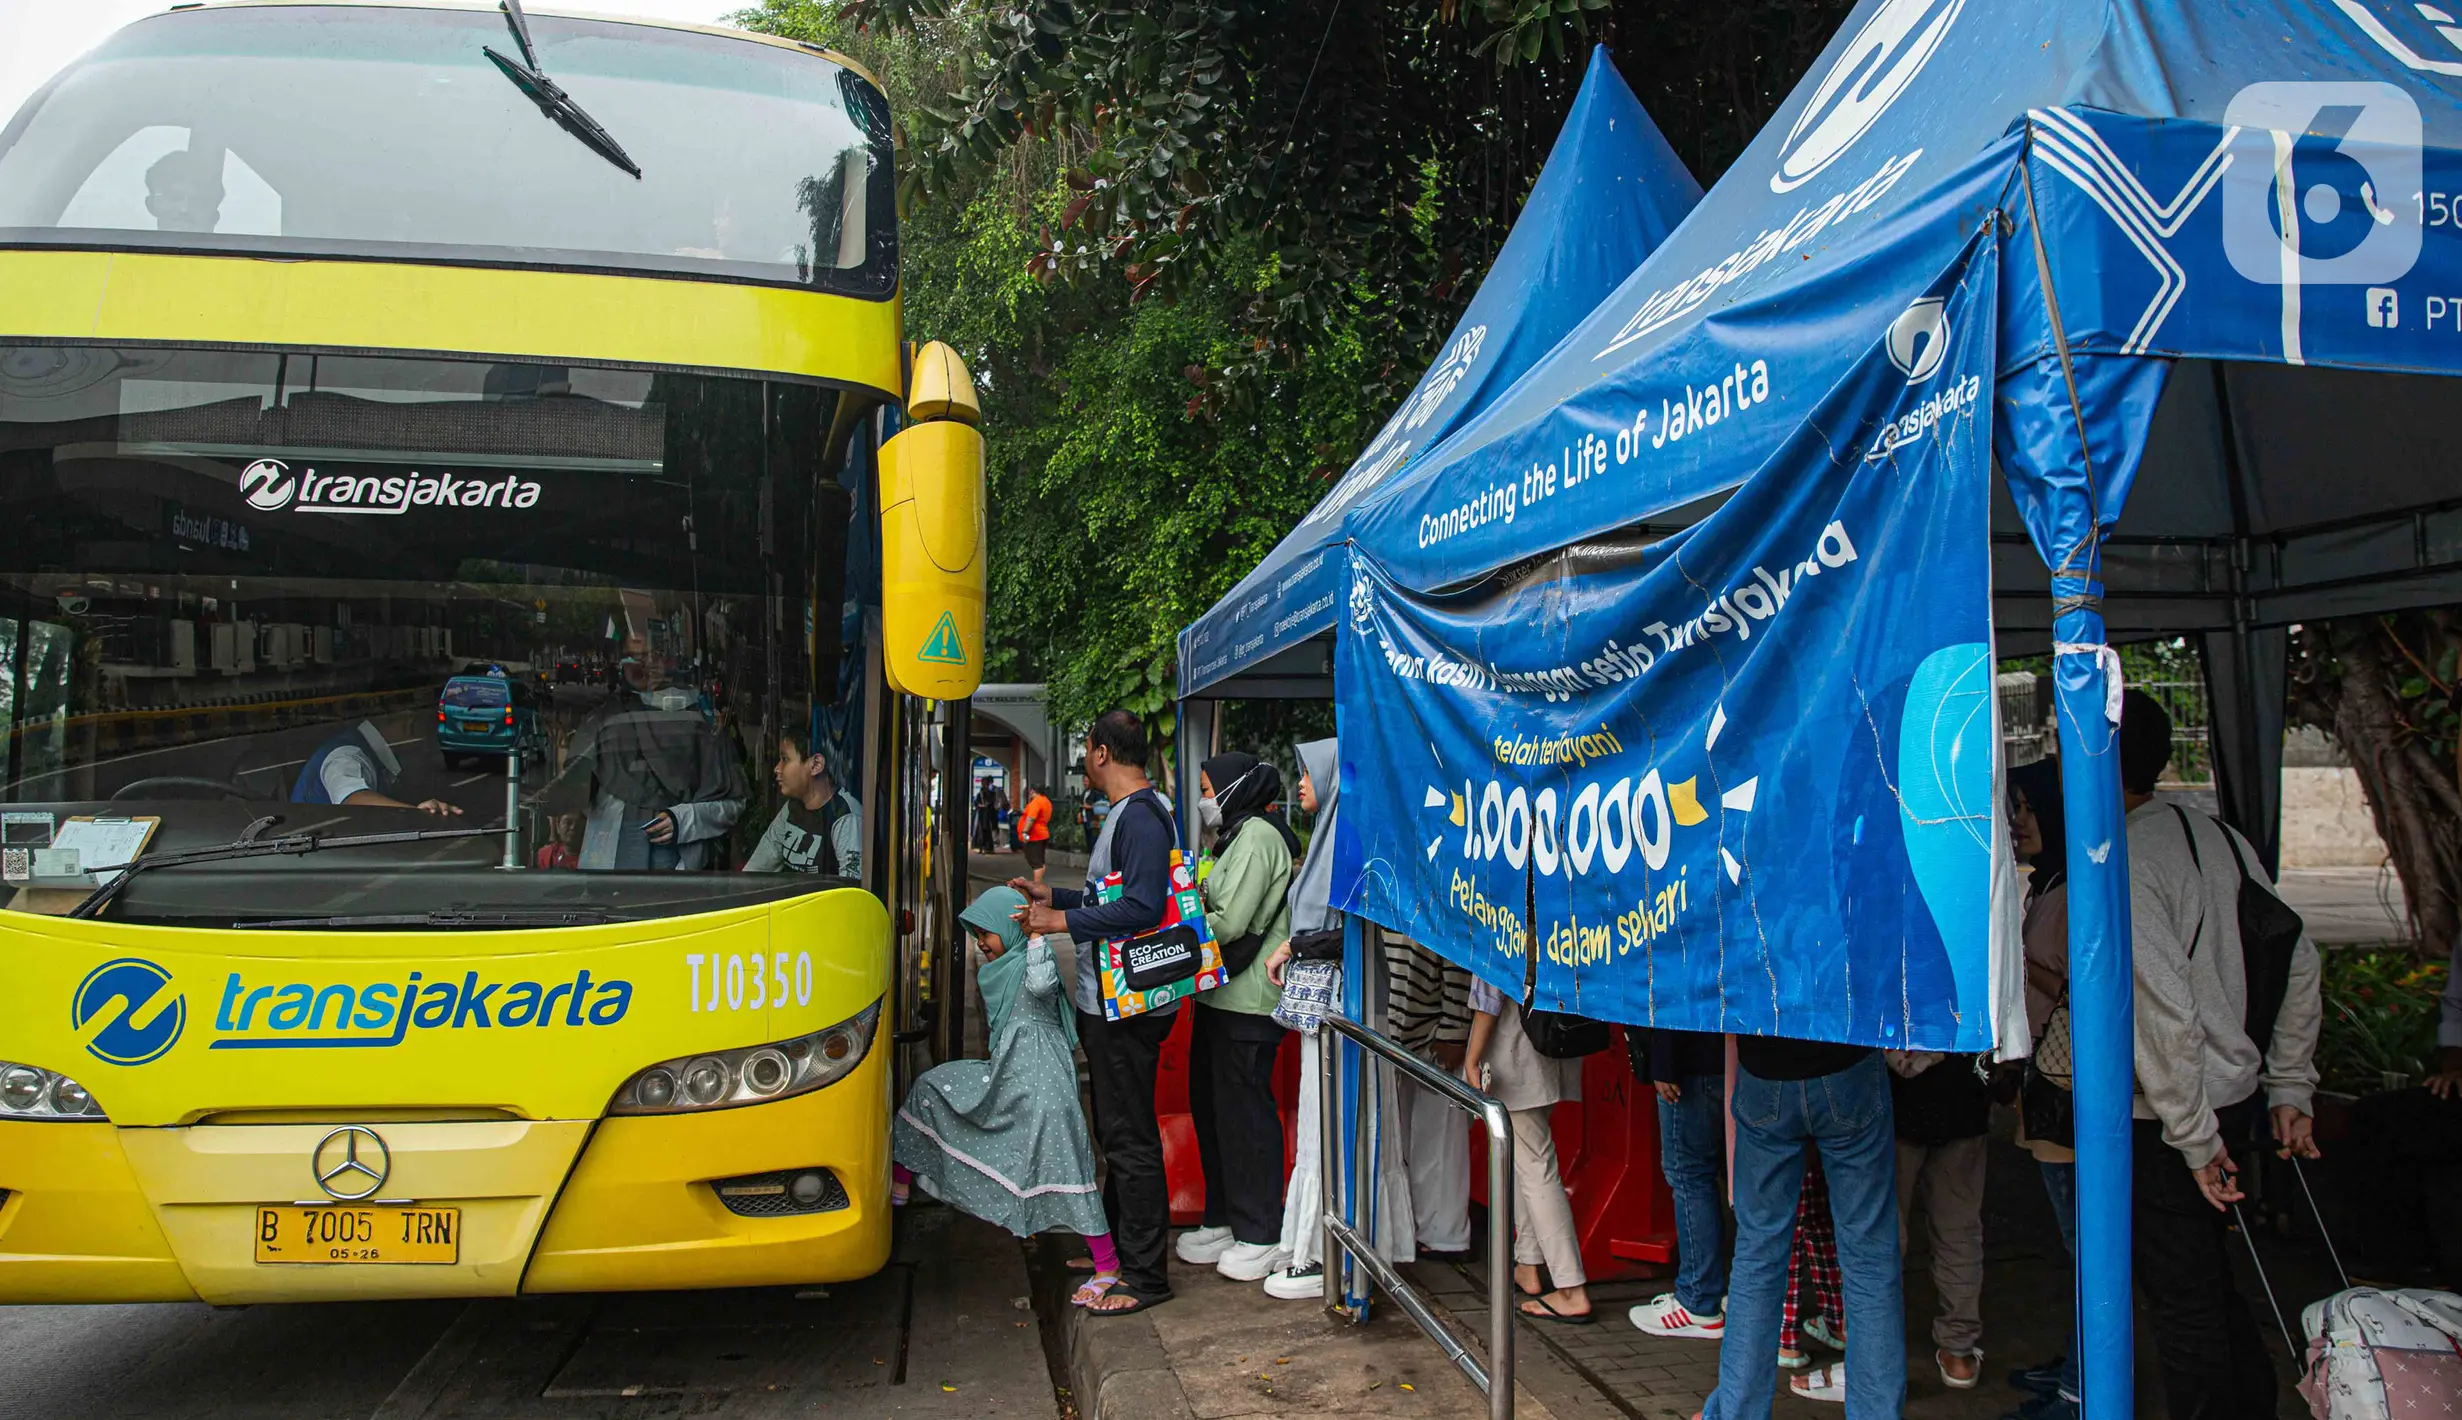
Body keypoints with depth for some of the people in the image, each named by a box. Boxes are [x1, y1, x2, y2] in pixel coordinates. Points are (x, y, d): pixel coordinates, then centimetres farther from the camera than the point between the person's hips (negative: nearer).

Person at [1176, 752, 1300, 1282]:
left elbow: (1230, 923, -20)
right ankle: (1223, 1220, 26)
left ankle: (1262, 1235, 6)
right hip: (1221, 996, 10)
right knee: (1210, 1104, 15)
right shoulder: (1241, 834, 18)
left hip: (1246, 1001, -10)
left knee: (1245, 1110, -3)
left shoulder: (1258, 835, -14)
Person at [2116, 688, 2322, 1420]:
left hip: (2168, 1120, -8)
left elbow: (2168, 1010, -25)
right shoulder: (2221, 837, 6)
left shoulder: (2122, 863, -20)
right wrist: (2290, 1090, 15)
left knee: (2181, 1294, 5)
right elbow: (2299, 963, 10)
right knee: (2210, 1278, 22)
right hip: (2237, 1095, 8)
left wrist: (2194, 1137, -17)